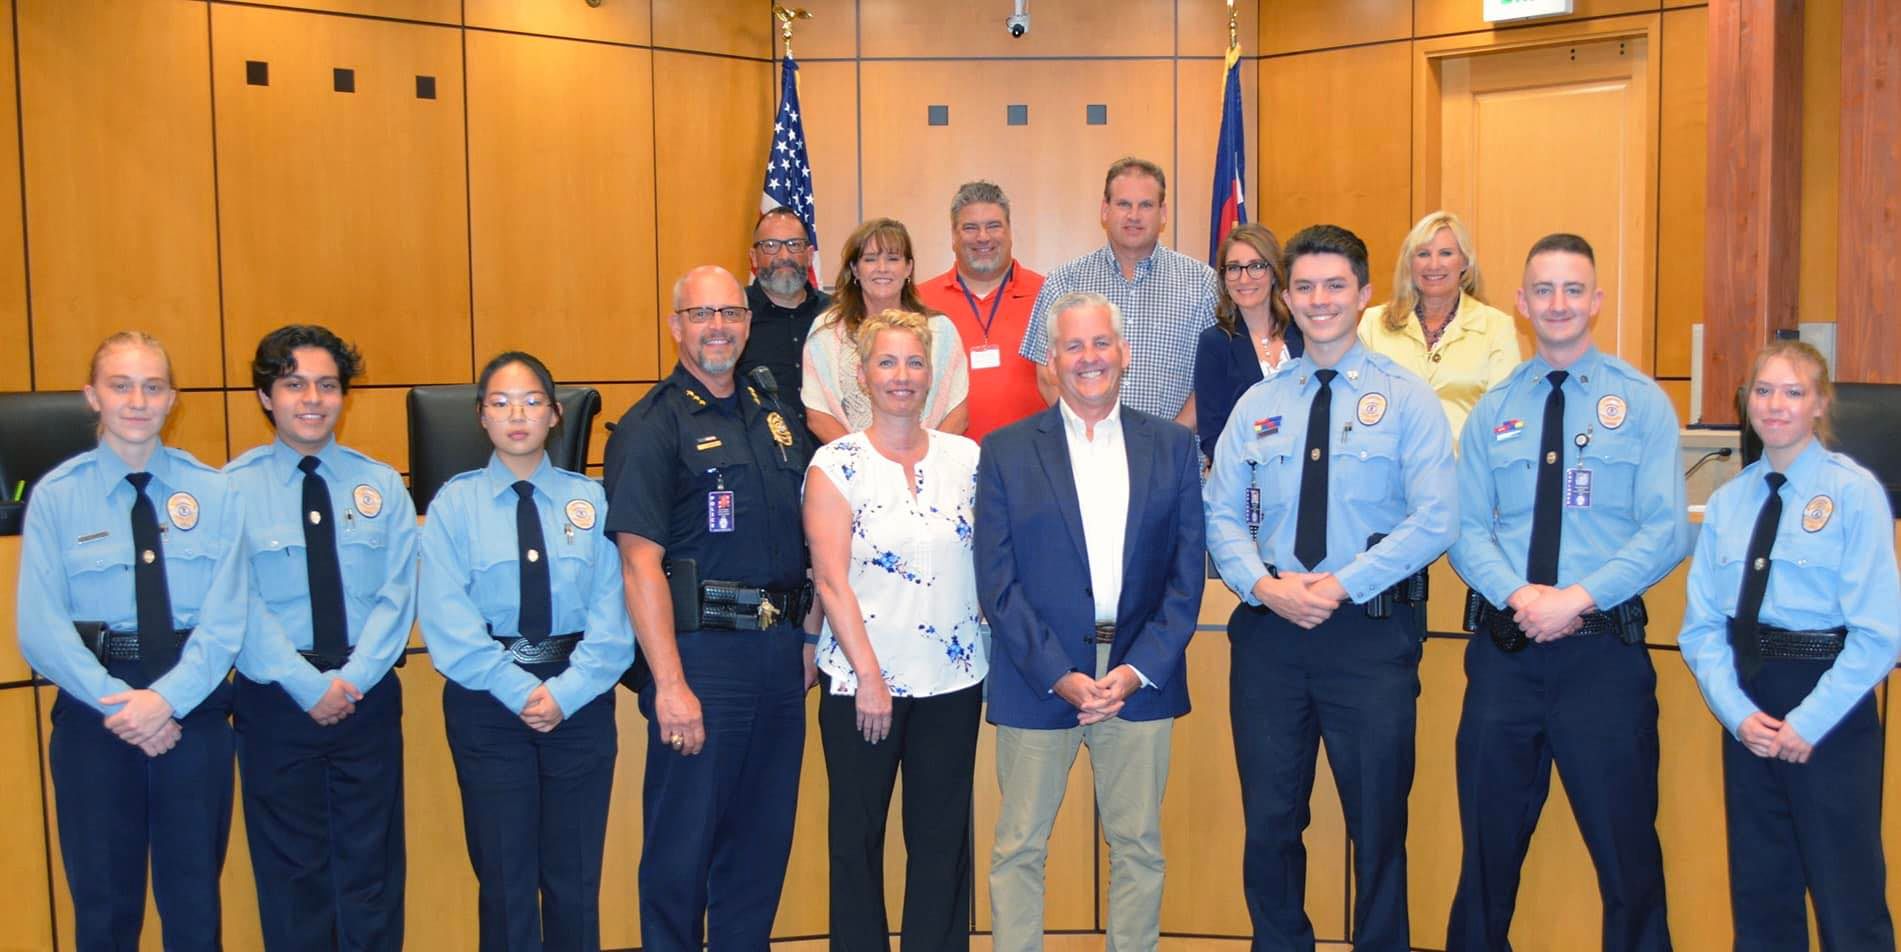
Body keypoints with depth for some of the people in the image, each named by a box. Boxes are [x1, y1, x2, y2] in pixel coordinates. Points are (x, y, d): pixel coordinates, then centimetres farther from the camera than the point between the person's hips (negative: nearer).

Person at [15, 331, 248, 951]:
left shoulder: (215, 492, 1)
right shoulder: (56, 496, -1)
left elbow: (226, 617, -6)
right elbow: (40, 628, -8)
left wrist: (166, 698, -19)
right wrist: (120, 704, -17)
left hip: (195, 710, 1)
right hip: (93, 714, 0)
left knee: (194, 899, 11)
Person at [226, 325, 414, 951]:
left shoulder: (381, 485, 5)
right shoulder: (234, 488, -2)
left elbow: (396, 594, -1)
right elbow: (240, 605, -8)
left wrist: (353, 678, -13)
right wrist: (308, 685, -14)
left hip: (368, 694, 2)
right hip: (276, 700, -2)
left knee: (372, 864, 8)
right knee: (292, 867, 8)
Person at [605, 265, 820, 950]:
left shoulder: (774, 417, 13)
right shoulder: (652, 426, -7)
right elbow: (640, 561, -14)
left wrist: (808, 638, 11)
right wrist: (669, 684, -19)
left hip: (779, 651, 6)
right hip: (701, 651, -6)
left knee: (765, 838, 15)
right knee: (683, 843, 3)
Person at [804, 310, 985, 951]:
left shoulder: (966, 458, 5)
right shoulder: (835, 464, -4)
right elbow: (831, 581, -8)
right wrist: (870, 677, -12)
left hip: (954, 678, 3)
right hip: (861, 680, -2)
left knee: (943, 837, 9)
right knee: (858, 837, 9)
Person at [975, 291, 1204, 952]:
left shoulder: (1172, 446, 6)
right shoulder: (1006, 451, 1)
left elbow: (1186, 574, 3)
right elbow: (997, 582, -3)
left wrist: (1137, 669, -8)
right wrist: (1060, 676, -11)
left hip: (1140, 676, 2)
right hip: (1039, 678, -1)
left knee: (1139, 846, 10)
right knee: (1019, 847, 6)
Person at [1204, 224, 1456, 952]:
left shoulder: (1406, 399, 0)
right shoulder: (1257, 405, 10)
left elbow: (1435, 520, -10)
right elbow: (1222, 515, 5)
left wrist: (1342, 585, -17)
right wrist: (1265, 585, -13)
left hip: (1373, 631, -2)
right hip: (1268, 629, 3)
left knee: (1378, 823, 8)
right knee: (1270, 821, 10)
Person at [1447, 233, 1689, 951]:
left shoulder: (1641, 403, 2)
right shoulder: (1492, 411, 9)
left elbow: (1666, 532, -6)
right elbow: (1467, 528, 4)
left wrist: (1578, 598, -17)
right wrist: (1517, 596, -14)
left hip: (1604, 649, -2)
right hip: (1504, 648, 3)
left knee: (1624, 842, 4)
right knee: (1490, 838, 12)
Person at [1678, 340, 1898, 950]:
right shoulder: (1728, 501, 6)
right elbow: (1701, 626, 4)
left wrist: (1808, 723, -14)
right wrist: (1737, 713, -9)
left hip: (1830, 714, -4)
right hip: (1748, 707, 5)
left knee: (1848, 899, 4)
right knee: (1758, 893, 14)